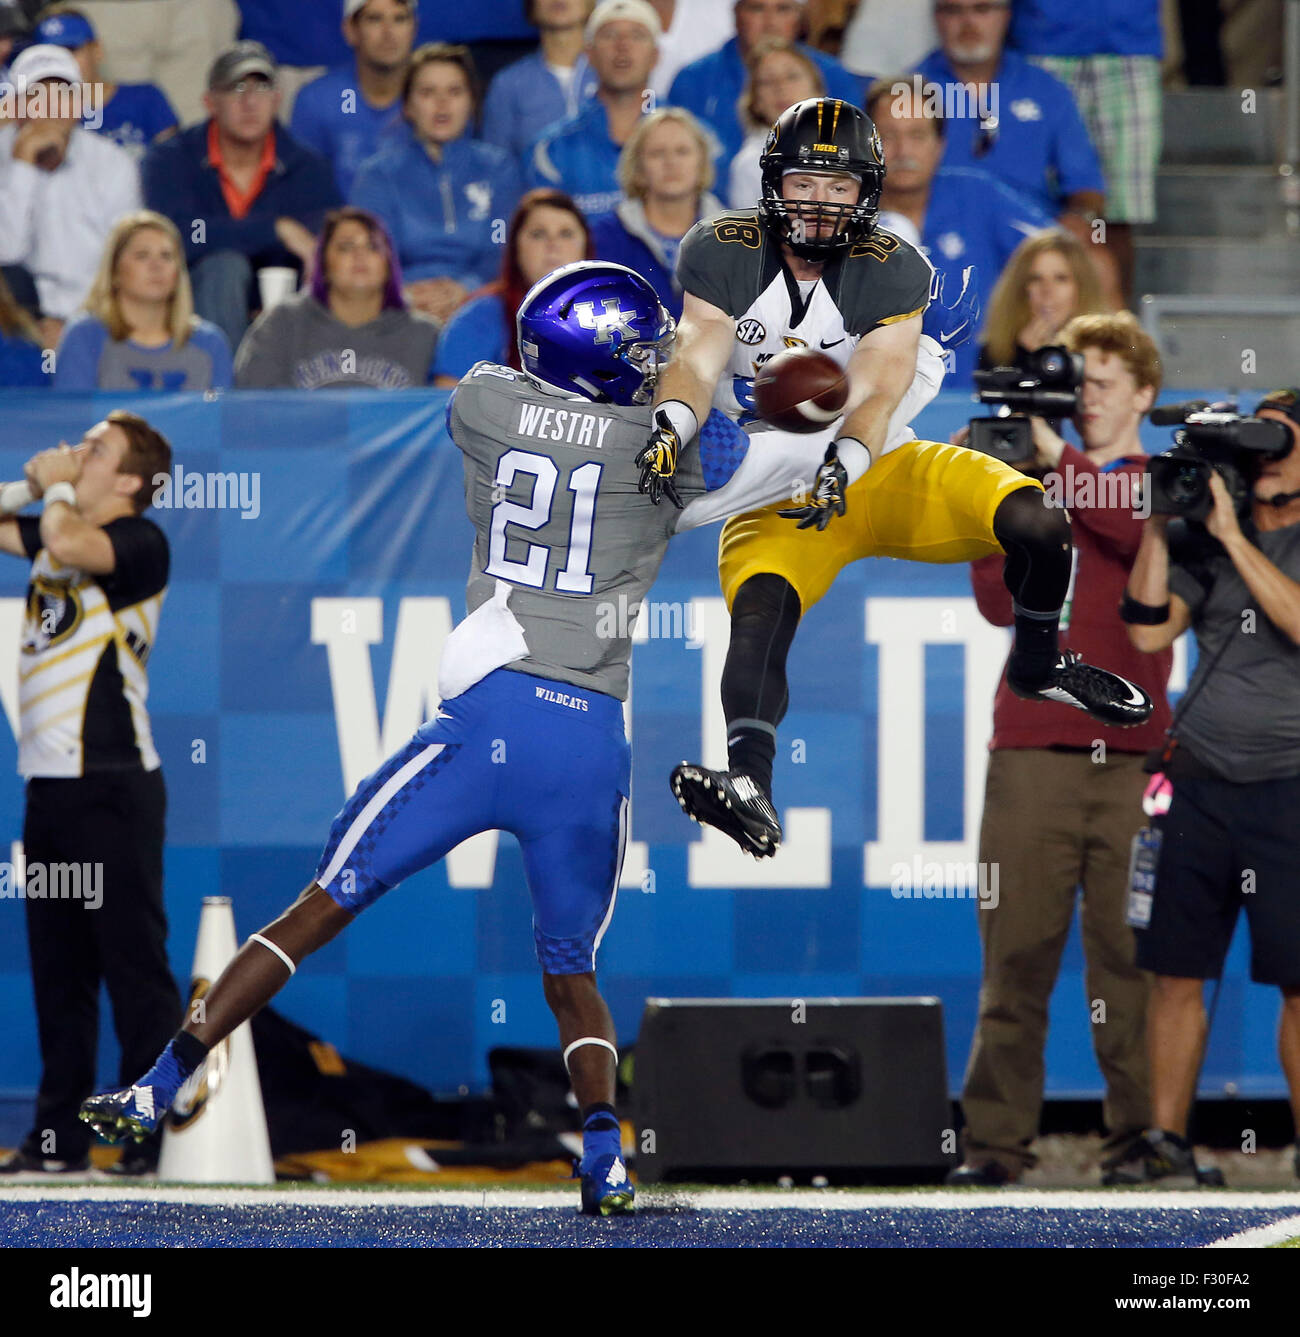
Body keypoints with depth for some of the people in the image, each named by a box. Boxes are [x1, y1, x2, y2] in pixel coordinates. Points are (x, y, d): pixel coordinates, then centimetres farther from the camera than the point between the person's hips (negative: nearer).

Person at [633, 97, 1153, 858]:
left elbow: (872, 396, -20)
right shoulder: (721, 255, -5)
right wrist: (671, 423, -39)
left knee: (1036, 525, -19)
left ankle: (1038, 663, 11)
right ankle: (750, 787, -46)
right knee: (759, 610, -32)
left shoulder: (893, 273, -8)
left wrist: (842, 463, -41)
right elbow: (698, 361, -16)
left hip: (880, 469, 1)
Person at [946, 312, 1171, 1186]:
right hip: (1034, 747, 1)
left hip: (1132, 752, -1)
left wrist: (1057, 456, -12)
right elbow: (1001, 603, 4)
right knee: (1017, 949, -3)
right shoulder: (1038, 481, 15)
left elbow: (1137, 526, -12)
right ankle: (997, 1139, -3)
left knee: (1131, 950, -4)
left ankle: (1140, 1135, 0)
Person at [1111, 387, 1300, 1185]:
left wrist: (1234, 535, -15)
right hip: (1198, 781, 3)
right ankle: (1166, 1140, 8)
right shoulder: (1206, 542, 12)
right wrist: (1158, 527, -3)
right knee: (1177, 969, 2)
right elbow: (1149, 632, 3)